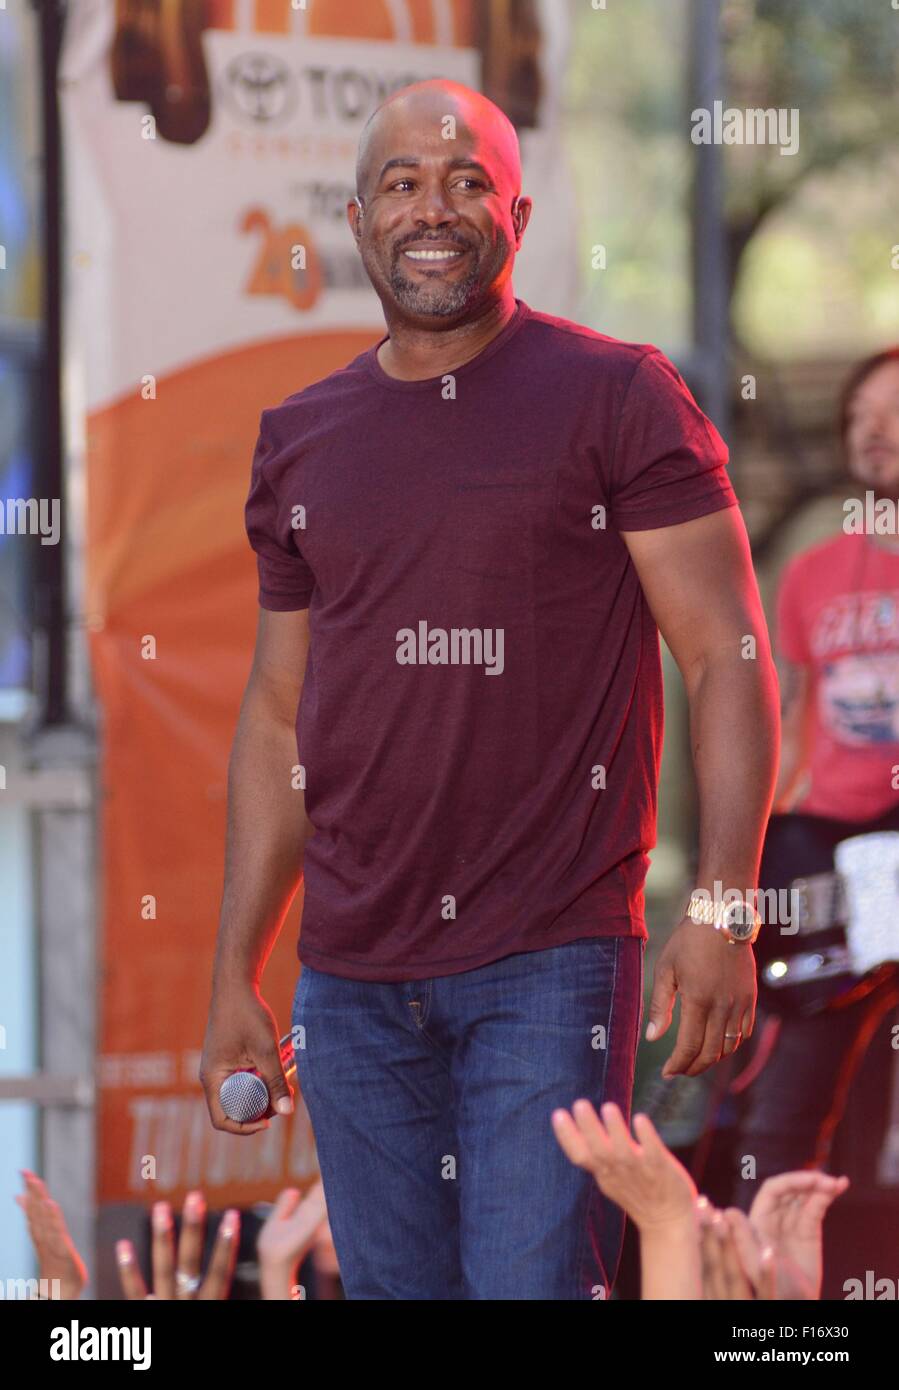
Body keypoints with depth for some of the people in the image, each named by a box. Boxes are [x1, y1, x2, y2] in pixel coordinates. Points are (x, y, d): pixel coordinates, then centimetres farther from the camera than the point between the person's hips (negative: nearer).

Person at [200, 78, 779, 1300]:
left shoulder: (618, 399, -1)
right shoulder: (301, 442, 13)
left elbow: (728, 657, -4)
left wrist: (724, 909, -16)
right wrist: (234, 977, 13)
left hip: (549, 966, -5)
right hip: (353, 982, 5)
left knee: (534, 1285, -12)